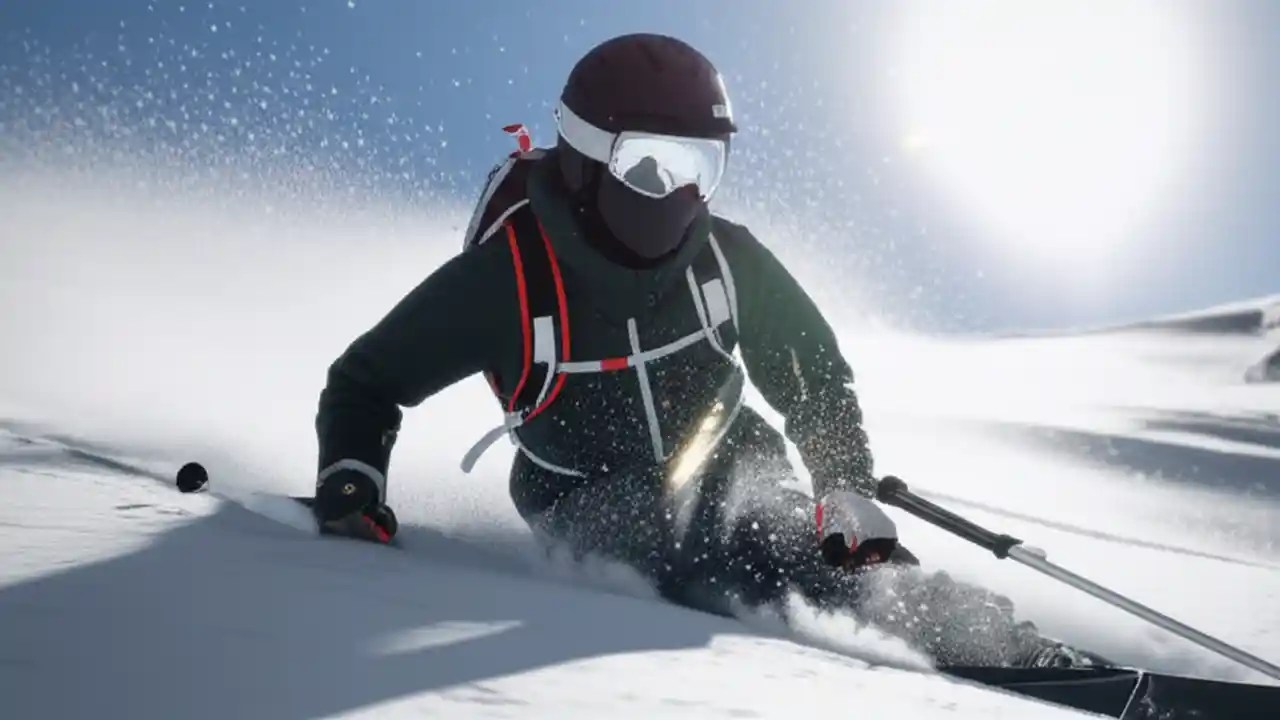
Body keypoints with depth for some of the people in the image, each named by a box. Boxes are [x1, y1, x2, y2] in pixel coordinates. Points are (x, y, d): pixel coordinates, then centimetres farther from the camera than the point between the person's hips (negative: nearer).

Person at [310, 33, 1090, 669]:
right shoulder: (501, 280, -24)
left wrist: (849, 489, -10)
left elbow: (814, 371, 0)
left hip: (724, 462, 3)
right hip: (591, 493, -3)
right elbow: (368, 380, -10)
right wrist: (351, 480, -26)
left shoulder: (726, 257, -16)